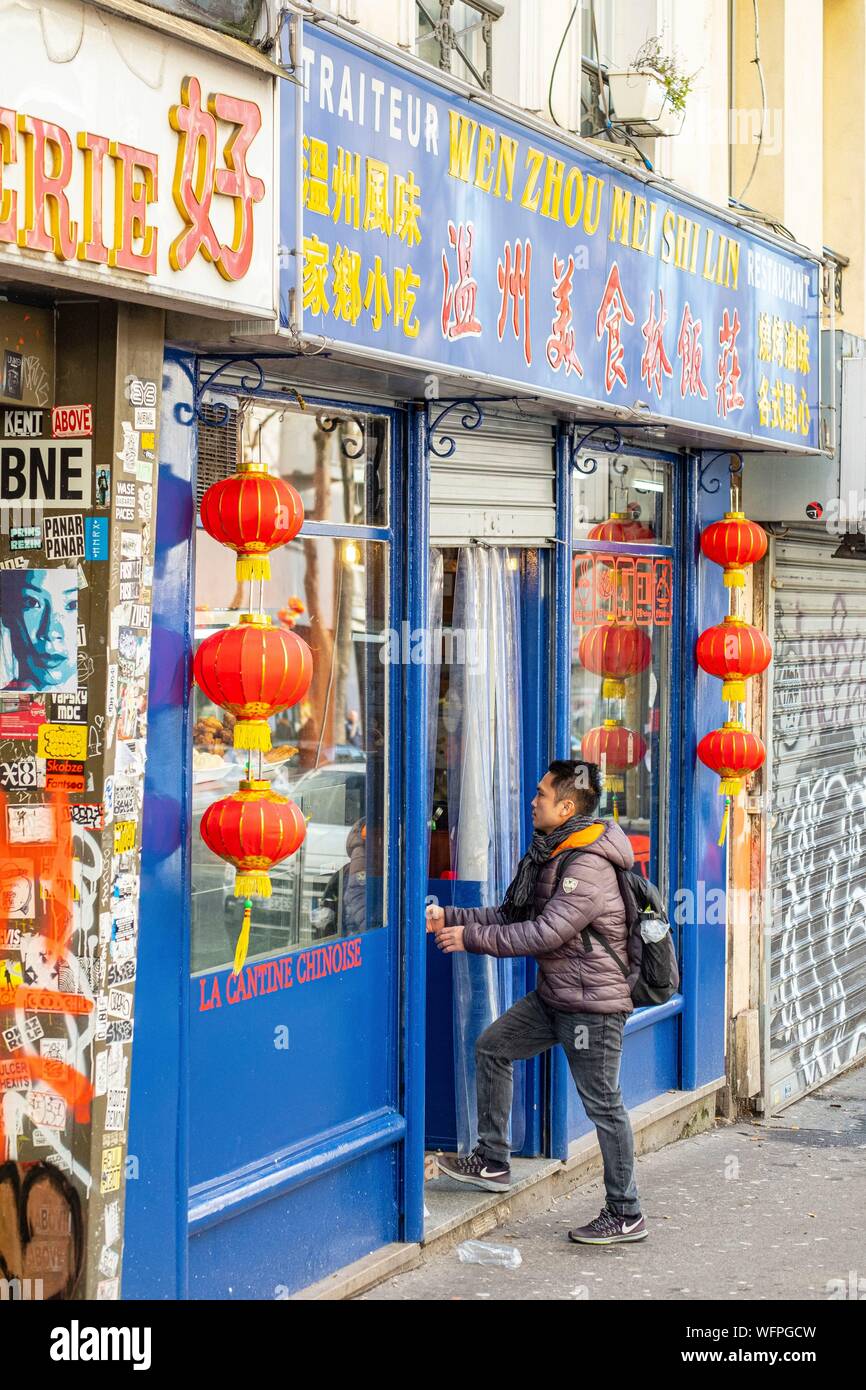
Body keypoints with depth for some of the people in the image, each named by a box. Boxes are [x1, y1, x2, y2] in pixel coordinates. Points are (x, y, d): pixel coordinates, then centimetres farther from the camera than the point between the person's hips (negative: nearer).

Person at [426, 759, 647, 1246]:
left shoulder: (589, 868, -22)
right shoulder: (550, 855, 11)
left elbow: (545, 932, -25)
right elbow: (512, 915, 14)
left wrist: (471, 938, -20)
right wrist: (449, 918, 4)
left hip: (593, 1002, -10)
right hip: (554, 995, 10)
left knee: (603, 1103, -4)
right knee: (493, 1046, 14)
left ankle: (626, 1215, 5)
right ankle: (493, 1163, 22)